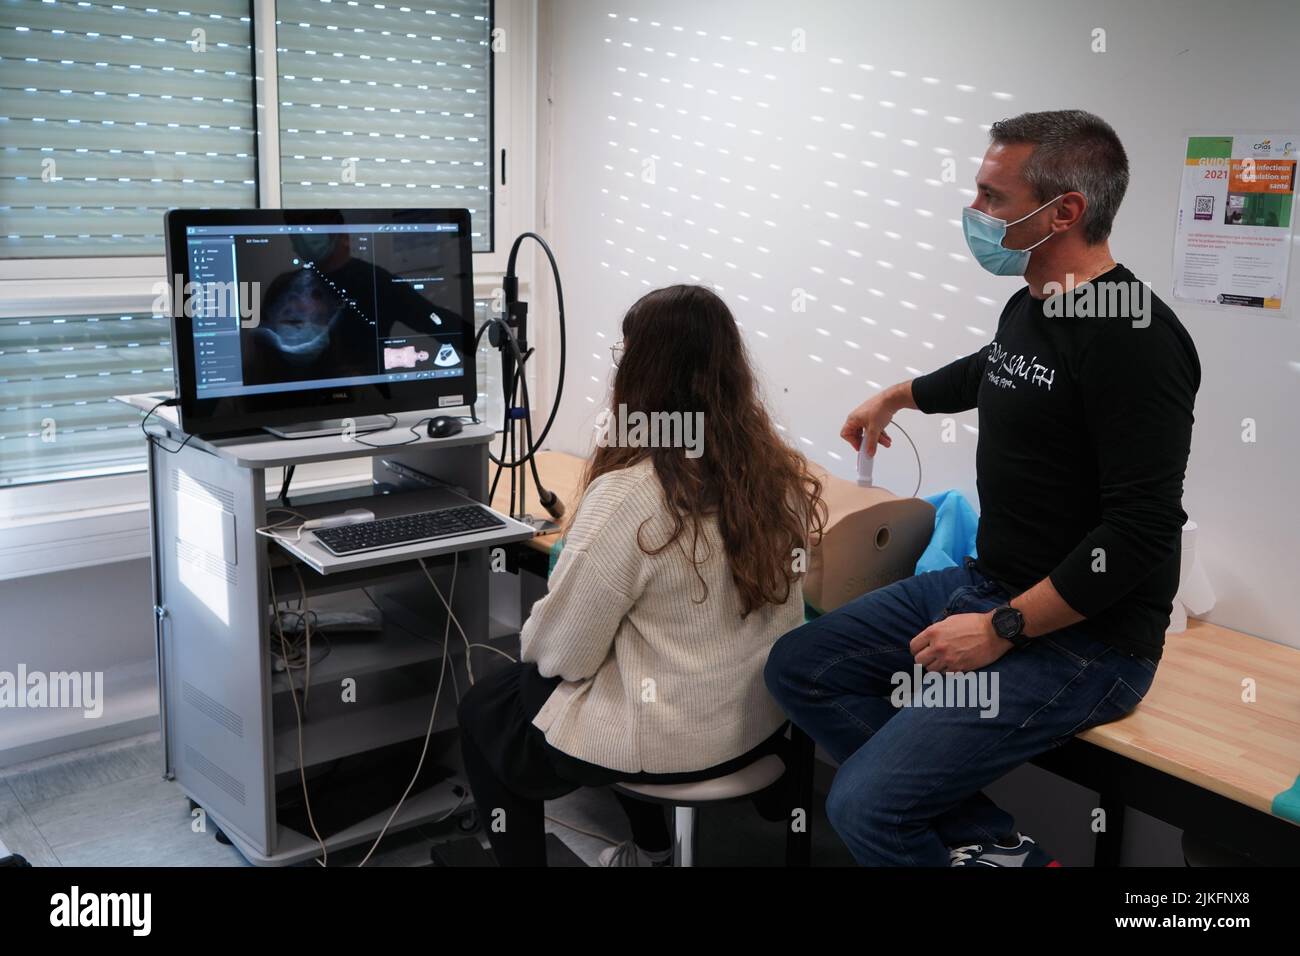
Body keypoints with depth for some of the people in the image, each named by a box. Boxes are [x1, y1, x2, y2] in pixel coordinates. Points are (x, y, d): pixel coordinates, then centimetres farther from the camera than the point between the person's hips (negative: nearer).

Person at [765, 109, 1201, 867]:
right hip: (988, 584, 10)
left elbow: (1142, 533, -24)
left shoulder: (1134, 337, -21)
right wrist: (896, 397, 46)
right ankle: (991, 843, 3)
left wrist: (1004, 630, -20)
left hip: (1082, 636, -9)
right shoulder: (1030, 306, 6)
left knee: (865, 805, -21)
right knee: (796, 668, 6)